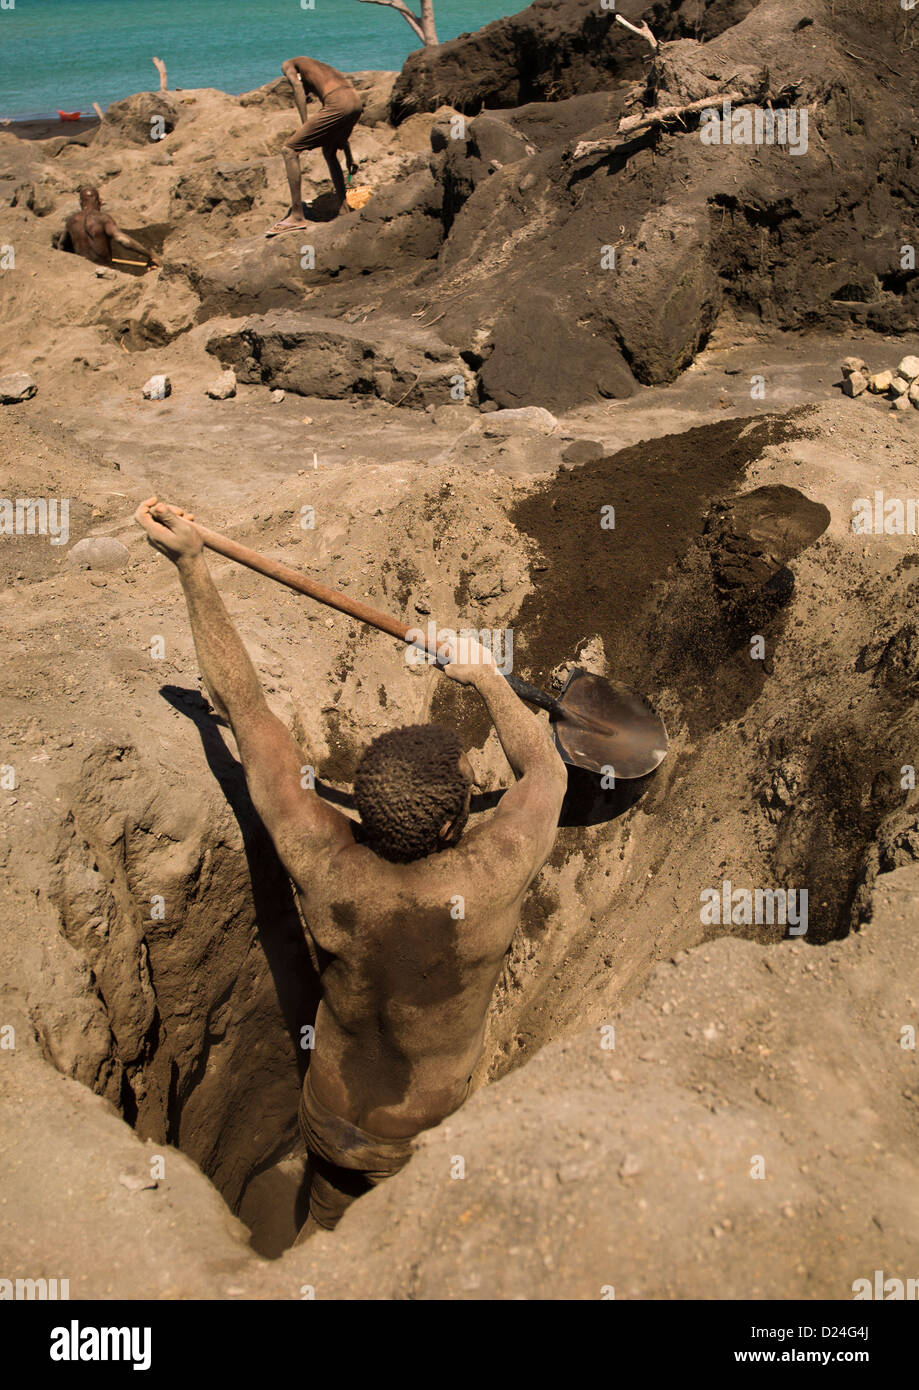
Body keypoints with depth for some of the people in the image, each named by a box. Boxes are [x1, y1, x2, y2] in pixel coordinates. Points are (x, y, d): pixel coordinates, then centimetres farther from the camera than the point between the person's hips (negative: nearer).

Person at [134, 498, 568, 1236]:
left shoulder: (322, 862, -30)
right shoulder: (490, 880, -35)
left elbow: (242, 704, -20)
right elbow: (547, 769, -12)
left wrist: (192, 565, -14)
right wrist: (489, 679, 4)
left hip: (337, 1119, 2)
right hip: (443, 1133, -2)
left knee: (324, 1232, 32)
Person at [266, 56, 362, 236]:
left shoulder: (288, 64, 21)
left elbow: (297, 86, -4)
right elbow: (341, 125, 39)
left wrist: (305, 125, -6)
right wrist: (349, 156, 43)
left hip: (337, 105, -7)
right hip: (356, 102, 8)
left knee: (290, 150, -1)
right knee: (329, 152, 31)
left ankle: (297, 216, -5)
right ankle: (342, 207, 36)